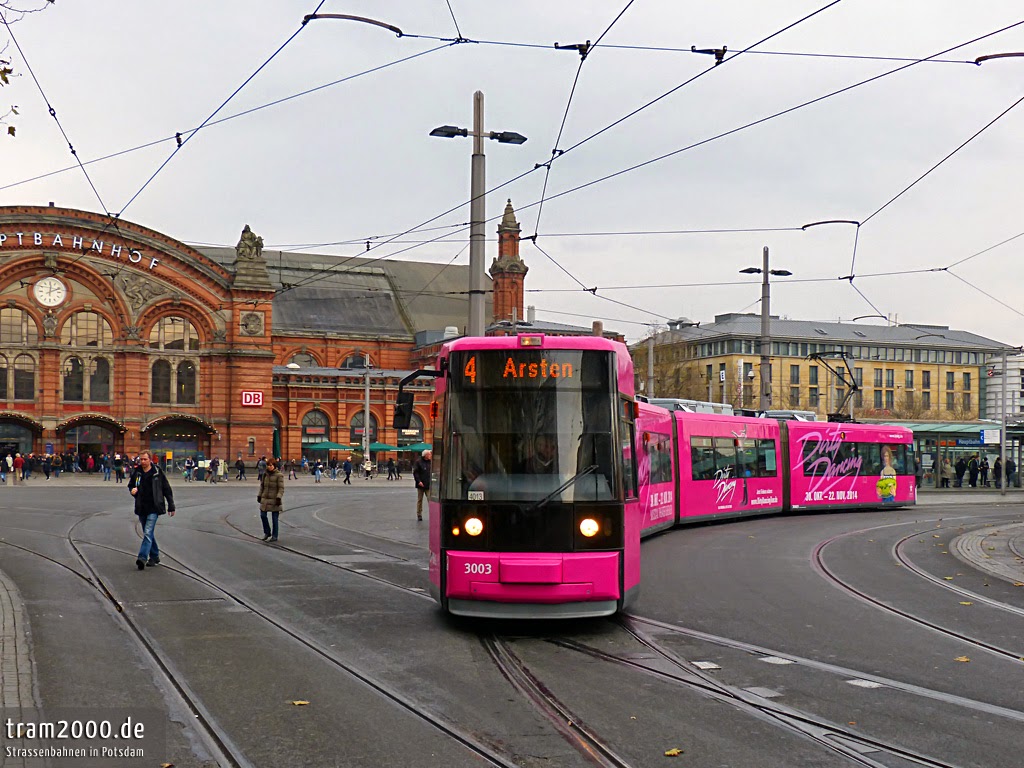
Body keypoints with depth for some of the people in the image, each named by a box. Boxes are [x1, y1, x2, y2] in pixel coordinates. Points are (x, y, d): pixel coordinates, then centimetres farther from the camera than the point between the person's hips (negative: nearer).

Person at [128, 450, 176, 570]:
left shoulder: (158, 473, -6)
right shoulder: (136, 473, 4)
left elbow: (167, 490, 1)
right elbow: (130, 485, 20)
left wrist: (171, 507, 3)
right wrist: (132, 490, -6)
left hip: (153, 508, -5)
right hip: (141, 508, 5)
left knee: (148, 533, -15)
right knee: (148, 534, 14)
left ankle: (142, 558, -22)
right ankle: (155, 557, 26)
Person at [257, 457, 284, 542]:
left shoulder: (279, 475, -10)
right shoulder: (265, 474, 7)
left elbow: (281, 488, -11)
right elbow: (262, 486, 16)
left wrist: (278, 498, -21)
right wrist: (259, 495, 13)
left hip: (274, 500, -5)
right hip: (265, 499, 5)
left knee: (274, 518, 1)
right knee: (262, 515, 5)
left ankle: (274, 536, 12)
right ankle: (267, 532, 25)